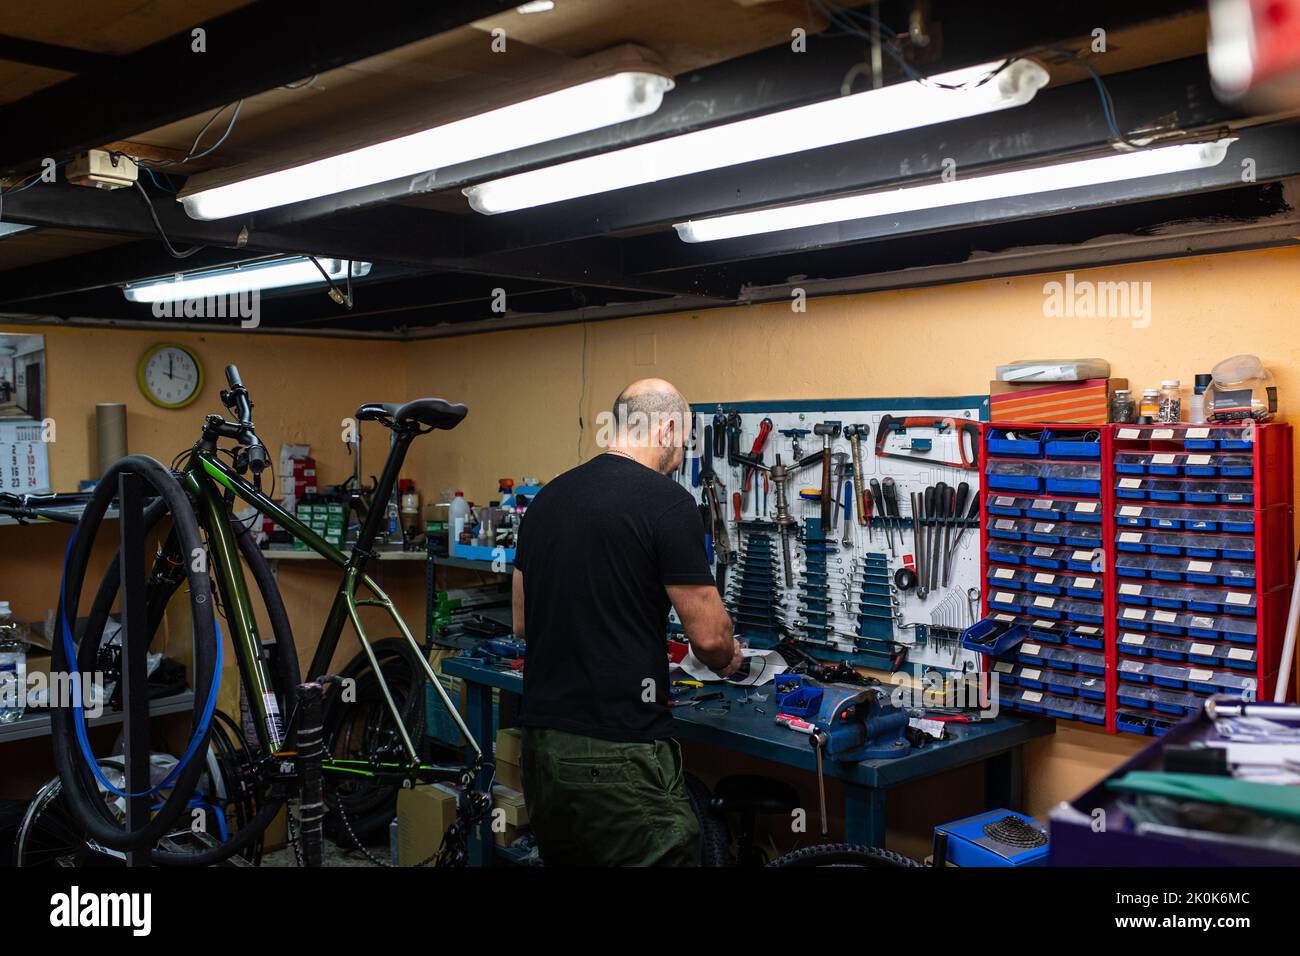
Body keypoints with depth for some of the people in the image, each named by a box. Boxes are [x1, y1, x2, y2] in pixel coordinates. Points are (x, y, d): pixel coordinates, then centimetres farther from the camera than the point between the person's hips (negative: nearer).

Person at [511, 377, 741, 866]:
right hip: (619, 756, -8)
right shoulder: (666, 501, -12)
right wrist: (726, 659, 11)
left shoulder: (547, 498, 9)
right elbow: (709, 636, -10)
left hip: (541, 746, 8)